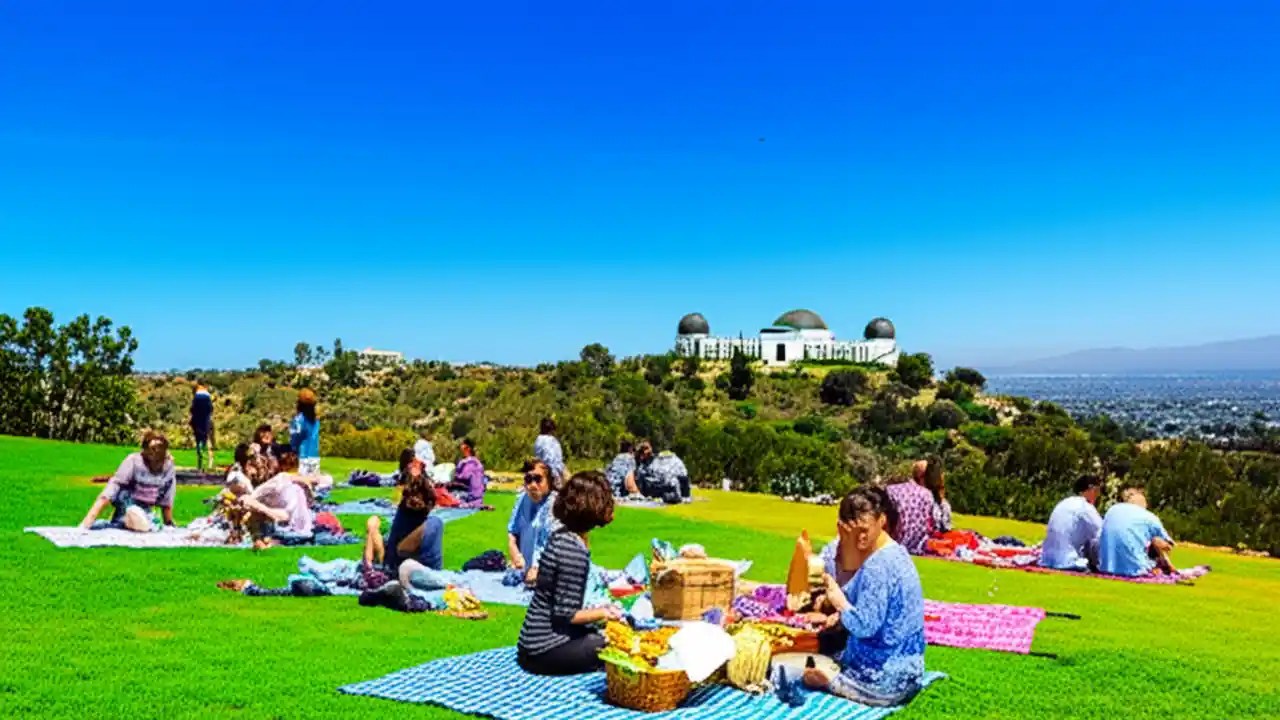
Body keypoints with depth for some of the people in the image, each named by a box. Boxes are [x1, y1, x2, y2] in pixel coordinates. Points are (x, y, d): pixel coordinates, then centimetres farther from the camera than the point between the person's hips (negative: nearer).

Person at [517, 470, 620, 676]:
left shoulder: (561, 536, 3)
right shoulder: (574, 551, -24)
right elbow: (565, 614, -19)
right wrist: (603, 613, -7)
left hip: (538, 638, 9)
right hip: (547, 648, -9)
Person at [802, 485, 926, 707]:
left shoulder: (878, 565, -24)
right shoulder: (894, 552, 6)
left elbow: (864, 626, -26)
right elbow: (855, 595, 7)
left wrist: (839, 602, -12)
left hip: (884, 677, -10)